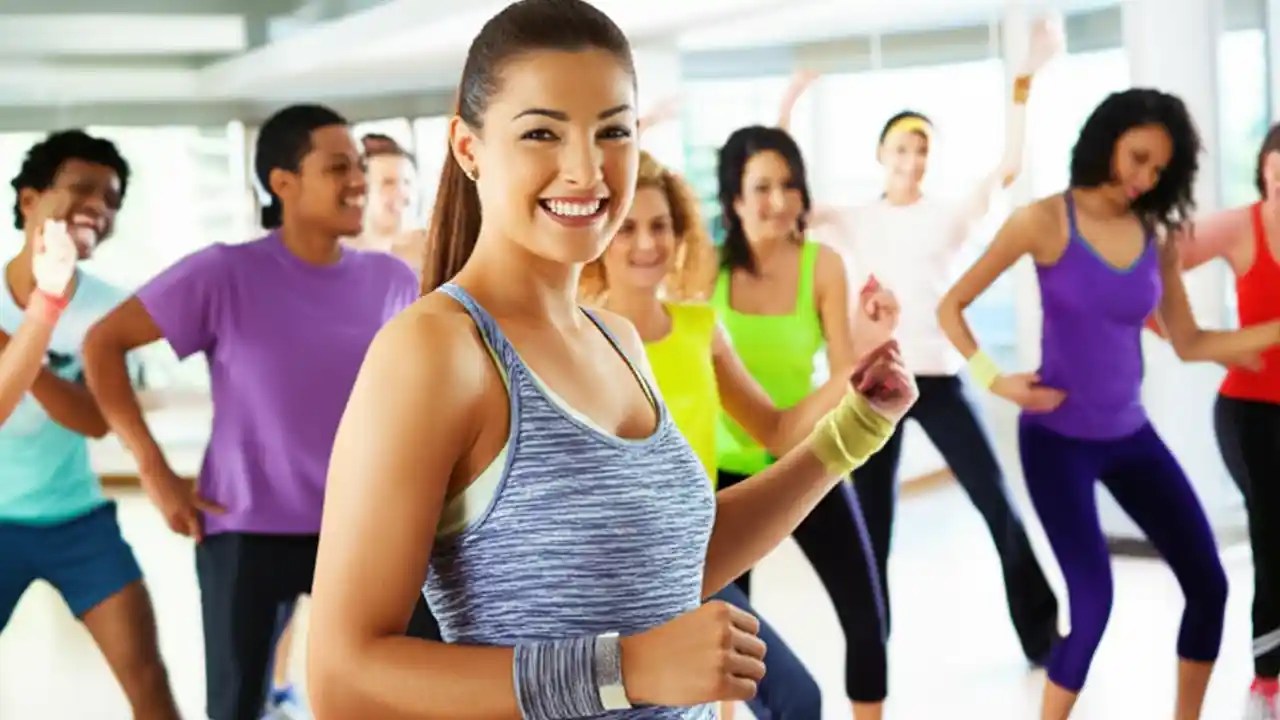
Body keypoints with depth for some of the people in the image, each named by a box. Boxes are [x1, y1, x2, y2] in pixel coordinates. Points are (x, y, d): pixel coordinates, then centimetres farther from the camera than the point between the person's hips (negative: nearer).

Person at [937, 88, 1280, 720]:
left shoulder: (1156, 235, 2)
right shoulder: (1045, 221, -10)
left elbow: (1189, 343, 7)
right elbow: (951, 306, -5)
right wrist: (994, 379, -15)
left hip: (1130, 435, 5)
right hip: (1057, 439, -5)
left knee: (1208, 585, 6)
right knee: (1093, 602, -10)